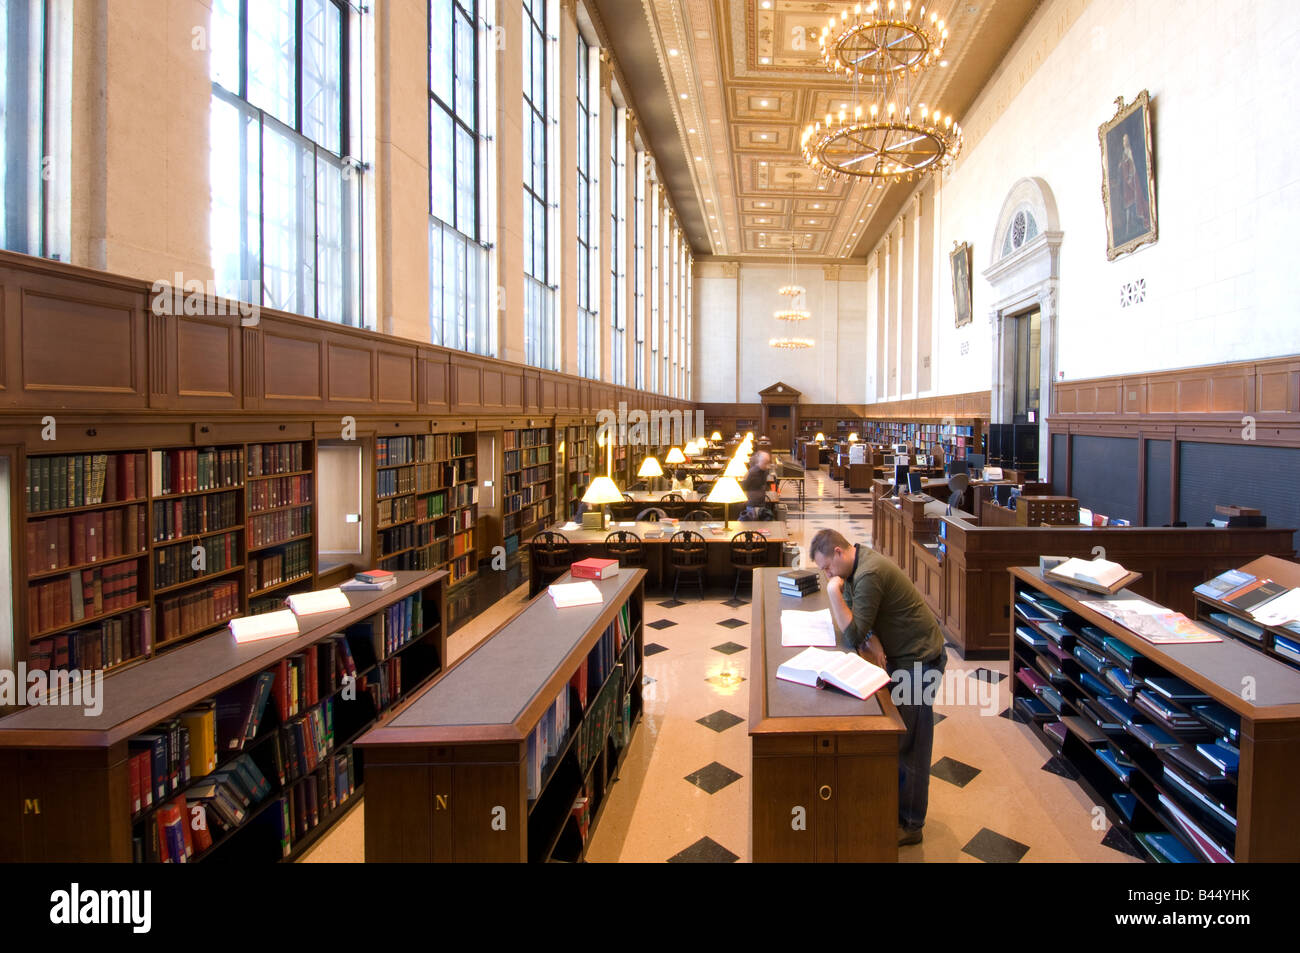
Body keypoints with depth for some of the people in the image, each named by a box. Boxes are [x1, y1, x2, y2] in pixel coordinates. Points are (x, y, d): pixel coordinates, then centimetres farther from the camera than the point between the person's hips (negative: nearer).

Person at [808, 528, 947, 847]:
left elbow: (852, 636, -27)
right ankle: (895, 801, 33)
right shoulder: (857, 563, 2)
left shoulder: (868, 576, -29)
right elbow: (854, 614, 6)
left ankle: (910, 824, 15)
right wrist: (871, 637, -13)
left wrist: (833, 591, -29)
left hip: (919, 660, -10)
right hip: (902, 654, 10)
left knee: (909, 744, 1)